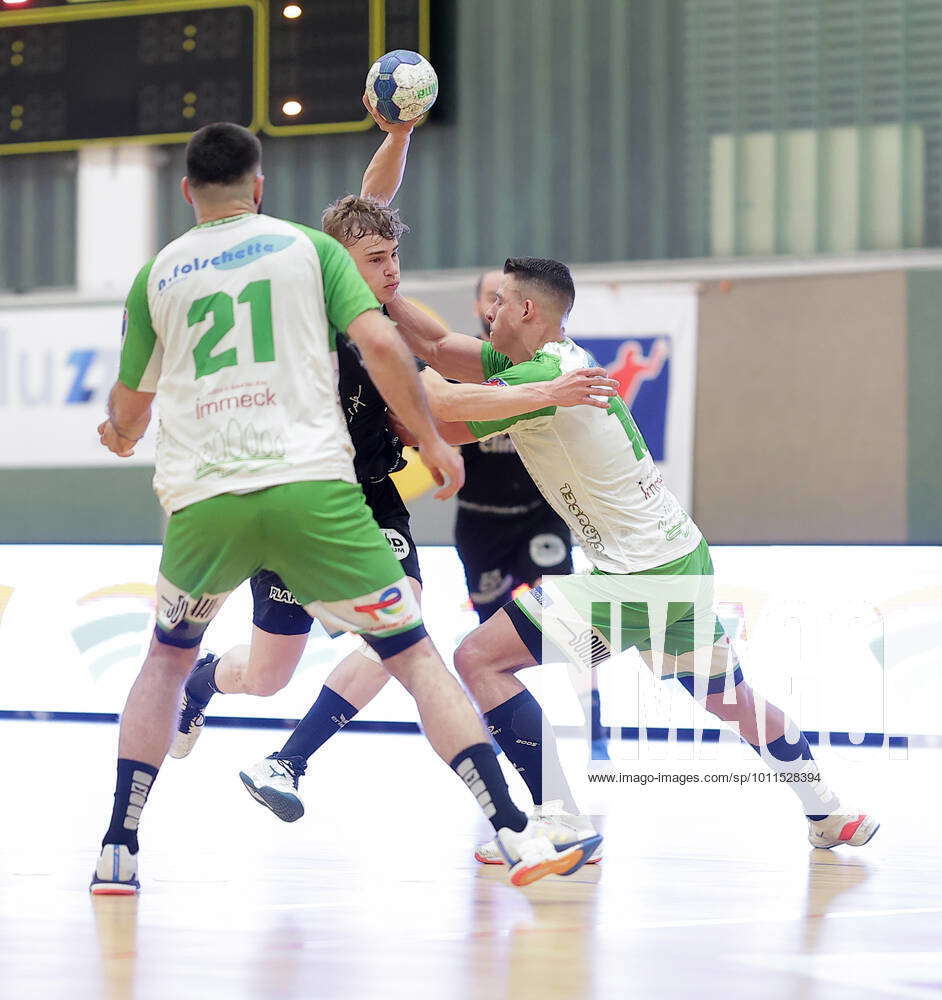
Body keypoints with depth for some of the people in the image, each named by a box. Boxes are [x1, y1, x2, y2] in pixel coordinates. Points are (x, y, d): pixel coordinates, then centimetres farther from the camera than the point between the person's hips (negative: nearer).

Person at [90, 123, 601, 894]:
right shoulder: (308, 246, 11)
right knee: (413, 655, 4)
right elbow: (379, 343, -3)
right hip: (311, 486, -2)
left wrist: (121, 437, 49)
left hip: (202, 497, 2)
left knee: (168, 657, 25)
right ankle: (513, 832, -8)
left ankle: (118, 850, 17)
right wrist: (433, 439, 7)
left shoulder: (156, 274, 16)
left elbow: (130, 404, 26)